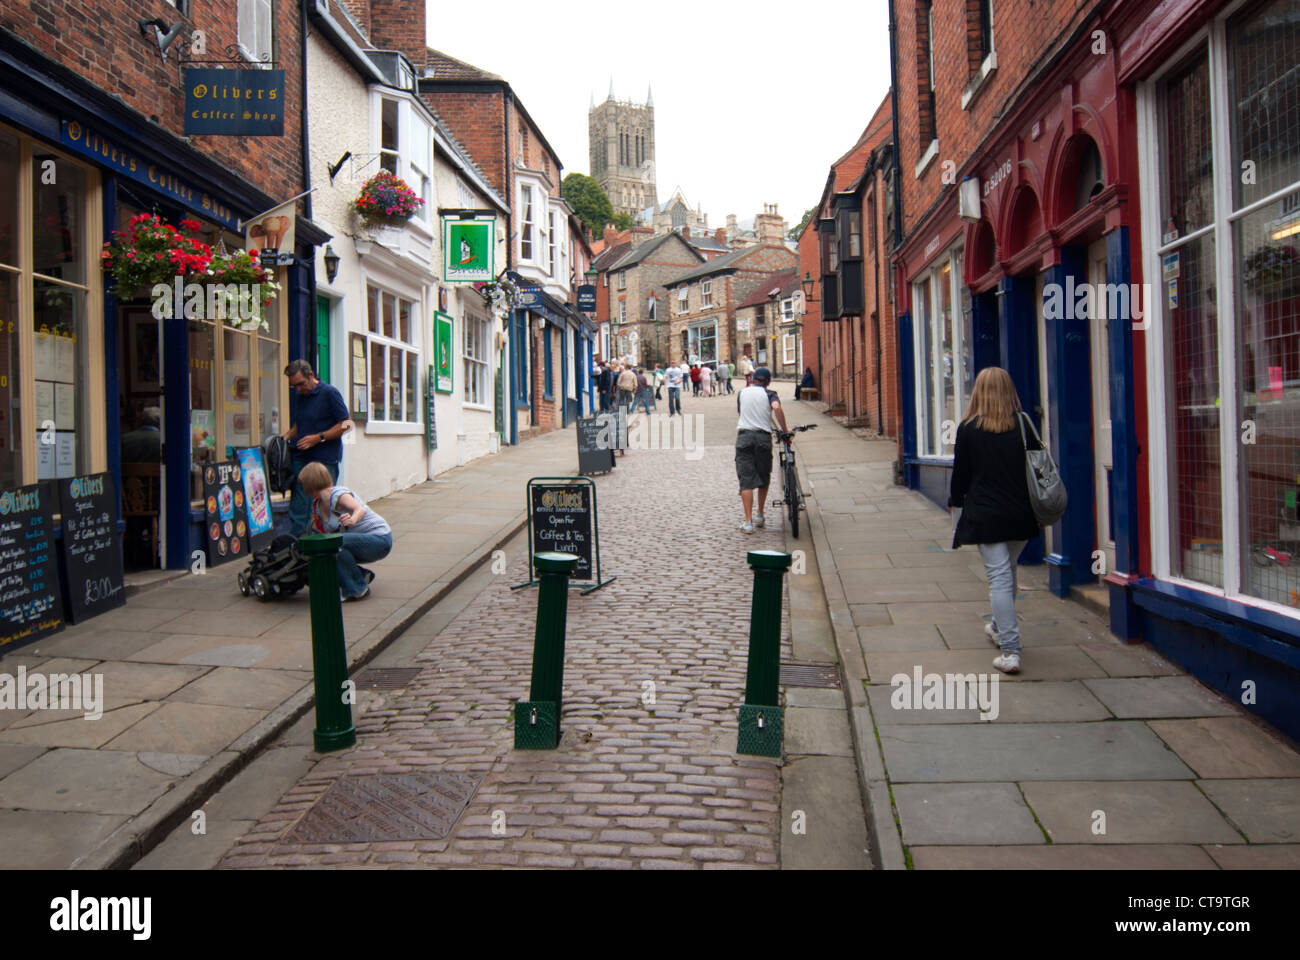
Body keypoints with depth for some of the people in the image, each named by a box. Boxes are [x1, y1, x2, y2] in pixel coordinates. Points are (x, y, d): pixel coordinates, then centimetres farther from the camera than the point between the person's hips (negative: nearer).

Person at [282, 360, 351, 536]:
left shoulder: (330, 393, -5)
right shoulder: (301, 397, 17)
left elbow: (345, 425, -8)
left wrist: (319, 438, -14)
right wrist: (288, 435, 9)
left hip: (325, 459, -6)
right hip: (301, 459, 7)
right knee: (298, 506, 2)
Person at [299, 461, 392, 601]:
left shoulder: (338, 494, -19)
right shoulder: (316, 505, 7)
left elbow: (360, 510, -38)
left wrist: (352, 520, -57)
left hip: (380, 540, -8)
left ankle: (357, 589, -16)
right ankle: (362, 575, 9)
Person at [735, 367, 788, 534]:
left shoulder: (742, 393, 17)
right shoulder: (769, 394, 7)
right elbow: (777, 408, -14)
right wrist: (784, 429, -6)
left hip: (744, 437, 1)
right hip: (763, 437, -1)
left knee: (746, 480, -1)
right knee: (764, 478, 18)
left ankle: (748, 521, -7)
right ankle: (759, 514, 24)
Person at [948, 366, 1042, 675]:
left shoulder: (968, 428, -7)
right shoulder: (1022, 425, 0)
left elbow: (961, 472, 0)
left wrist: (956, 501, 16)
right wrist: (1031, 505, 15)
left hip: (985, 514, -4)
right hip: (1020, 514, 4)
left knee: (999, 577, -4)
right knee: (1008, 572, 22)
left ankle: (1010, 651, -9)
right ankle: (1000, 628, 41)